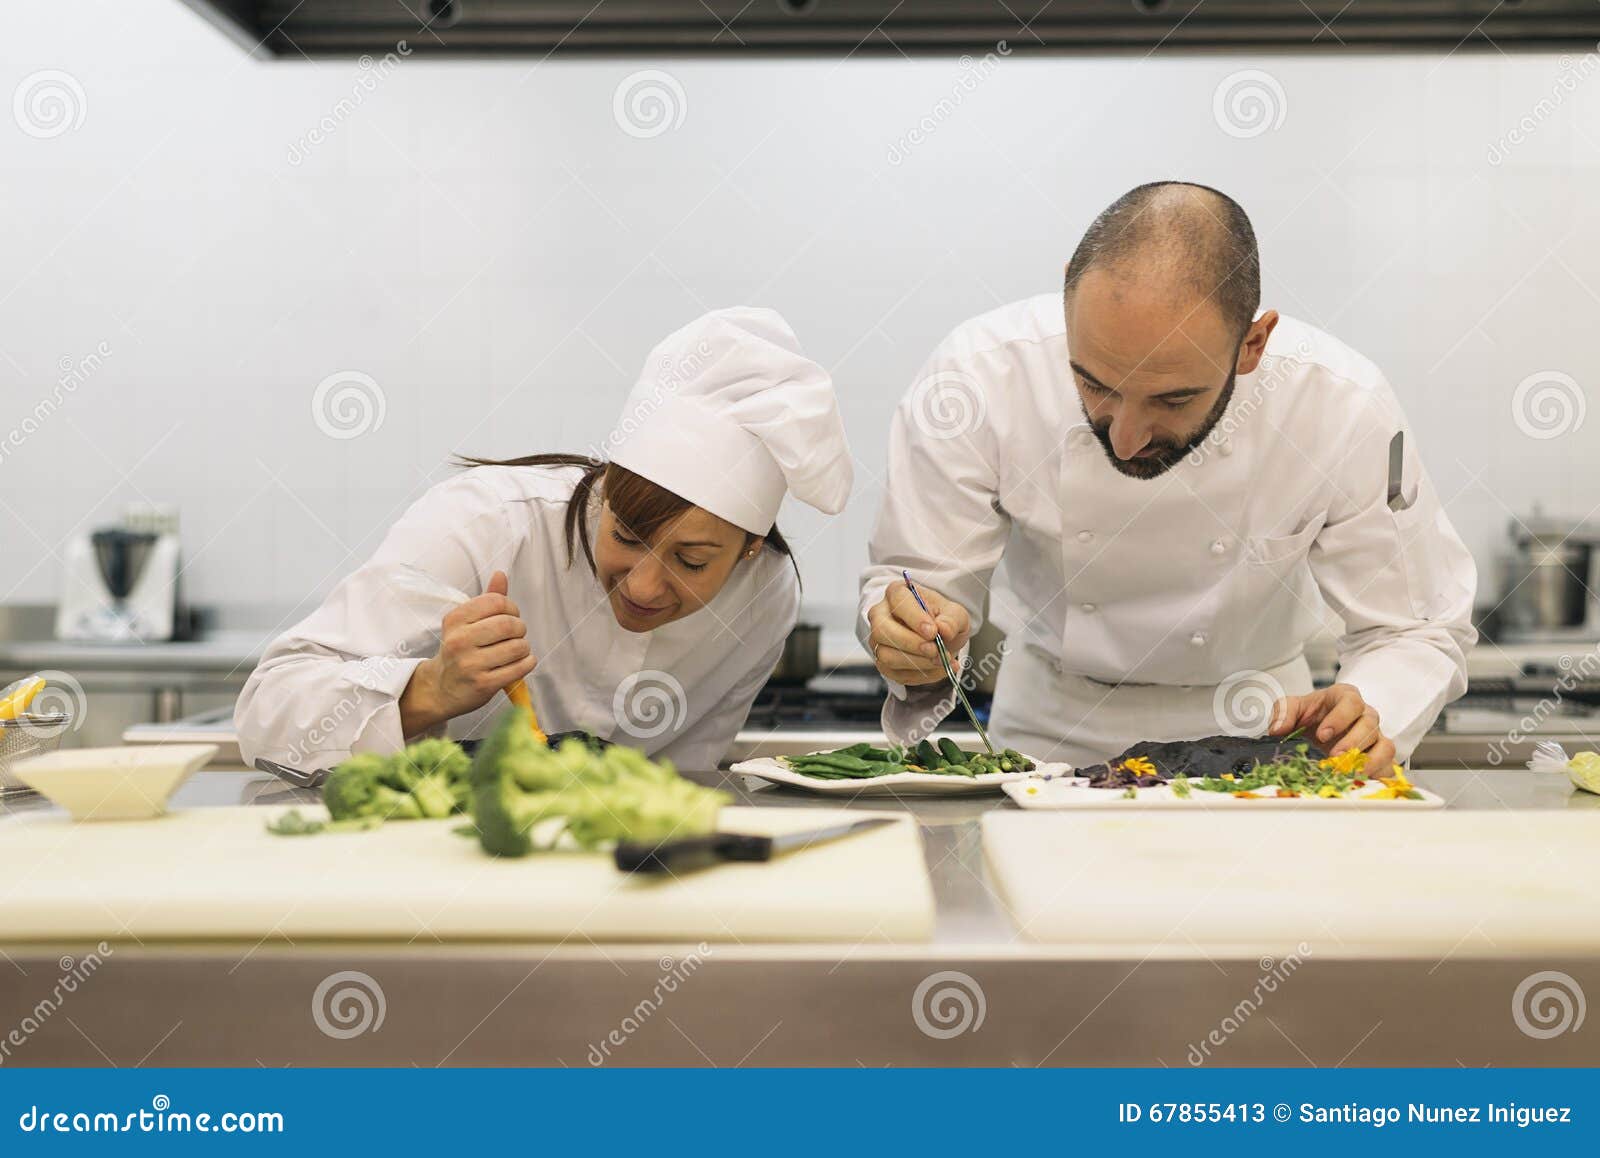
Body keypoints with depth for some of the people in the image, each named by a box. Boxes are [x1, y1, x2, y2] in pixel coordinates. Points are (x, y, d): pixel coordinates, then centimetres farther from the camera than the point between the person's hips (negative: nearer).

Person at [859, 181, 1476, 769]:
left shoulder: (1346, 407, -22)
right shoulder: (981, 373, -23)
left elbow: (1415, 632, -10)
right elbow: (920, 577, -11)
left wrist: (1364, 717, -30)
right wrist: (914, 641, -34)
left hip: (1246, 736, 0)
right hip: (1051, 735, 0)